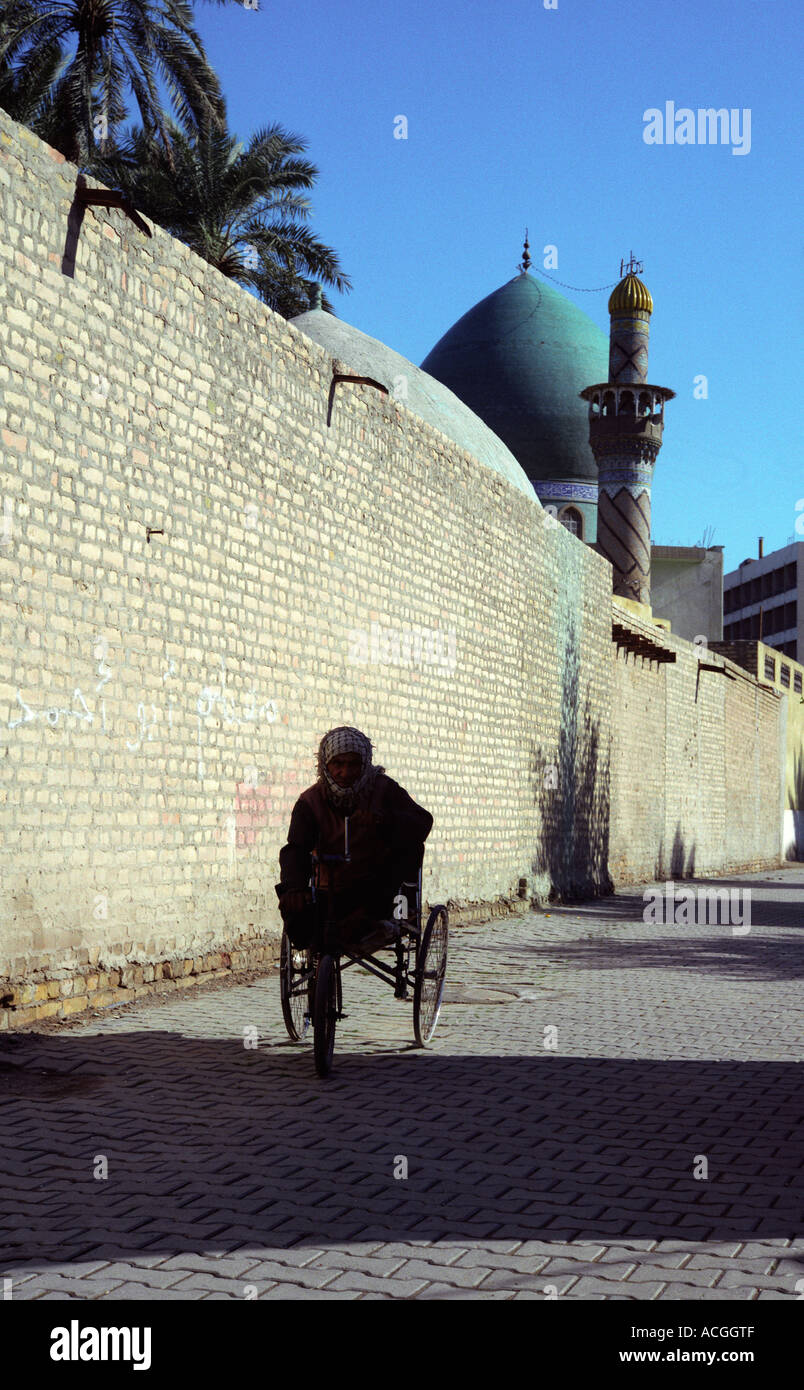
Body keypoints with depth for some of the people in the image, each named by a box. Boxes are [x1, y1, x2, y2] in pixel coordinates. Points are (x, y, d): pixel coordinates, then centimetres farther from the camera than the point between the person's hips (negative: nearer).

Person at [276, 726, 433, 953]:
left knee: (409, 845, -24)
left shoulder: (383, 788, -3)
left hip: (378, 888, 1)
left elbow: (422, 823, -19)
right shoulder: (311, 802, -3)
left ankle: (375, 916, -21)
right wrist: (293, 887, -40)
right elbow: (296, 848, -18)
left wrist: (384, 819, -41)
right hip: (331, 893, 0)